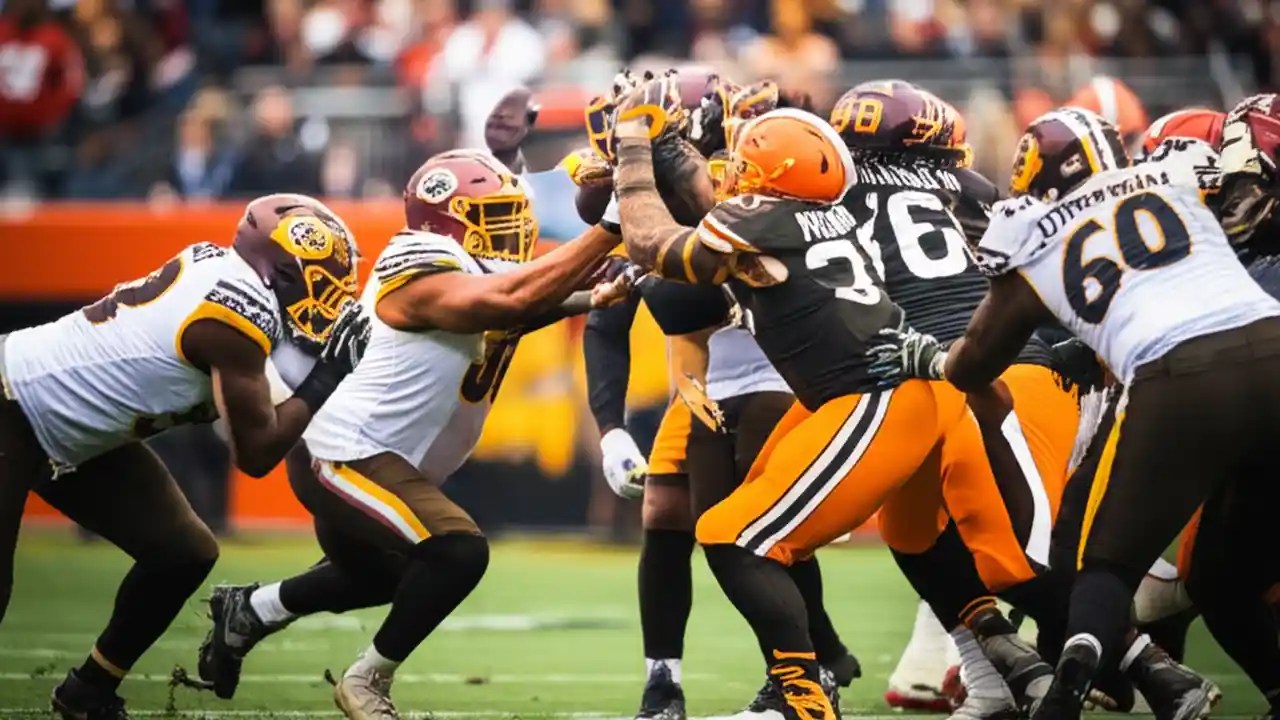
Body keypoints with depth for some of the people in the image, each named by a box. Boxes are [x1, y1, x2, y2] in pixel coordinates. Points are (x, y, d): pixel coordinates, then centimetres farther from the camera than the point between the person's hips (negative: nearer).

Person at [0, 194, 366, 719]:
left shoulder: (217, 264, 0)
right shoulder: (239, 313, -24)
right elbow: (256, 453, -16)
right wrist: (329, 376, -10)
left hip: (71, 430, 10)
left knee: (182, 553, 8)